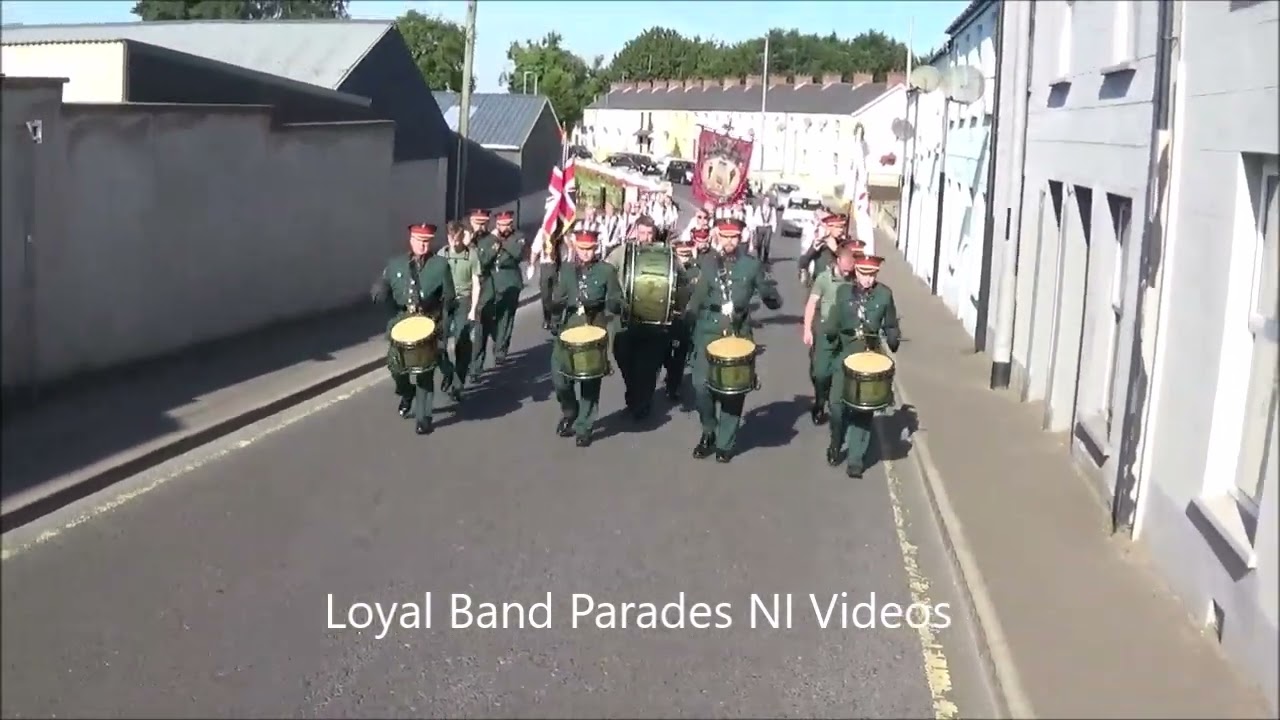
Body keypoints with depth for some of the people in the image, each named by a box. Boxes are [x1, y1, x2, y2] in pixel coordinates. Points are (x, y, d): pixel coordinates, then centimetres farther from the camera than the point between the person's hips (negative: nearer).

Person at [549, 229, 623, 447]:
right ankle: (569, 413, 25)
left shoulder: (607, 270, 1)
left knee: (590, 382, 0)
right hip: (568, 331, 3)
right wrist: (559, 303, -11)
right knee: (559, 378, -3)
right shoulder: (566, 269, 10)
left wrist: (599, 304, -20)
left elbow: (617, 304, -1)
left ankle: (584, 427, 12)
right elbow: (558, 299, 12)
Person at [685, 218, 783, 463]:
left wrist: (768, 292, -12)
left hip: (738, 335, 0)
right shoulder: (706, 263, 5)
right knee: (701, 384, -10)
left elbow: (775, 303, 4)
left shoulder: (752, 265, 2)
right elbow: (696, 300, 7)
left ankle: (725, 443, 15)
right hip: (708, 333, 0)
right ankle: (708, 431, 15)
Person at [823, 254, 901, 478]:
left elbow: (890, 326, 7)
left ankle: (856, 458, 5)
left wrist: (893, 338, -13)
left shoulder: (885, 294, -1)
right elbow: (834, 322, 6)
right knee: (837, 402, -3)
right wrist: (827, 328, -16)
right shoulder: (843, 291, 2)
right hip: (846, 353, 1)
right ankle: (836, 443, 26)